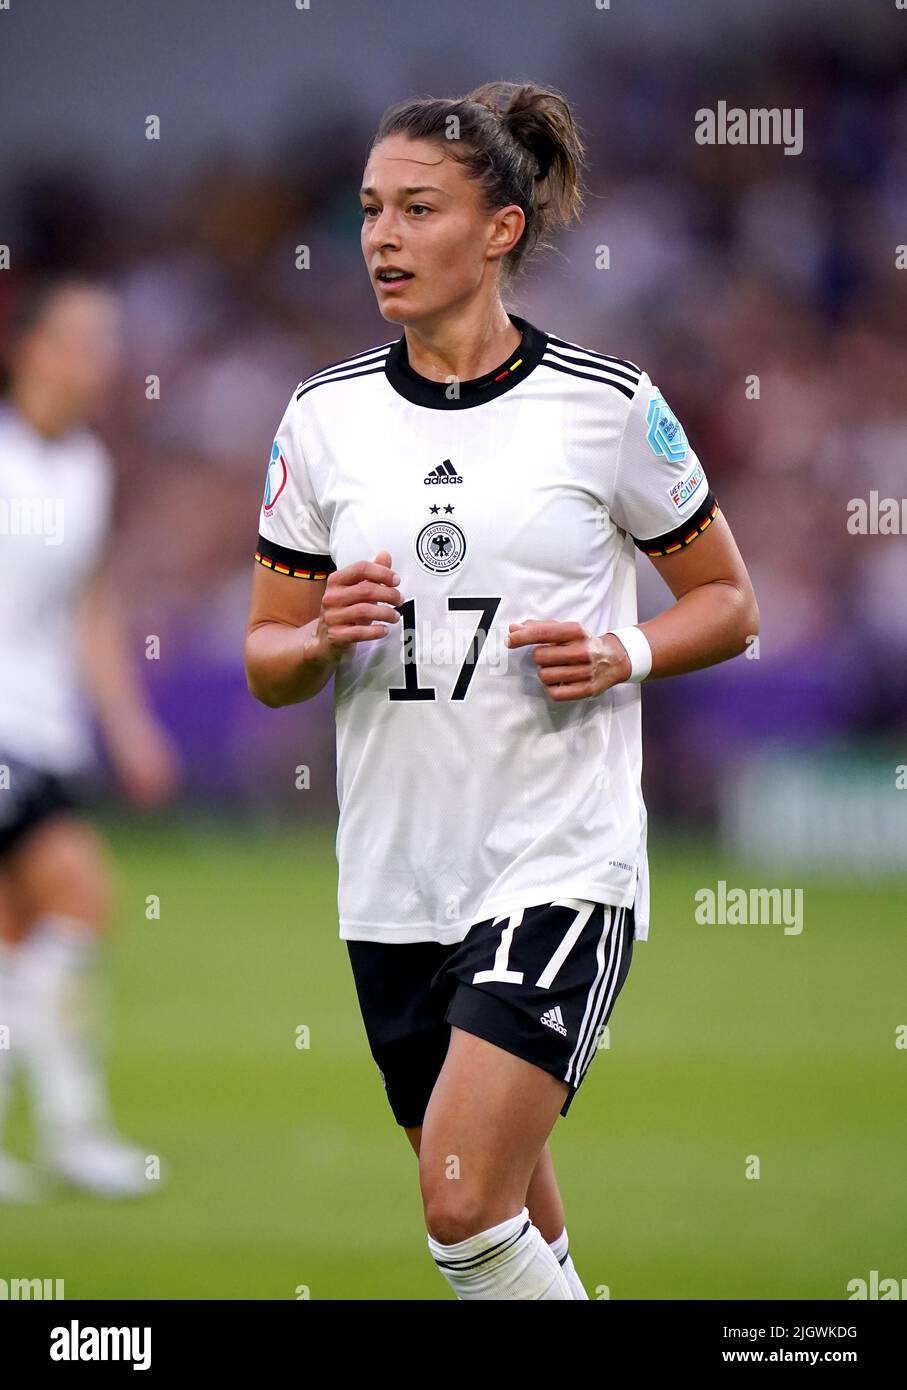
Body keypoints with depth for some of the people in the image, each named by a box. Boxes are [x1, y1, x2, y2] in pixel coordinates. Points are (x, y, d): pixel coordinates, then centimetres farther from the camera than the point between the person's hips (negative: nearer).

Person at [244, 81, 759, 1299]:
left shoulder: (610, 406, -3)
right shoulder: (324, 417, 5)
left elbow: (729, 601, 7)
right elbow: (266, 662, 10)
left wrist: (623, 654, -12)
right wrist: (324, 635, -12)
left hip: (562, 863, -4)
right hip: (395, 874, 4)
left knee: (465, 1209, -19)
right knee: (511, 1222, 14)